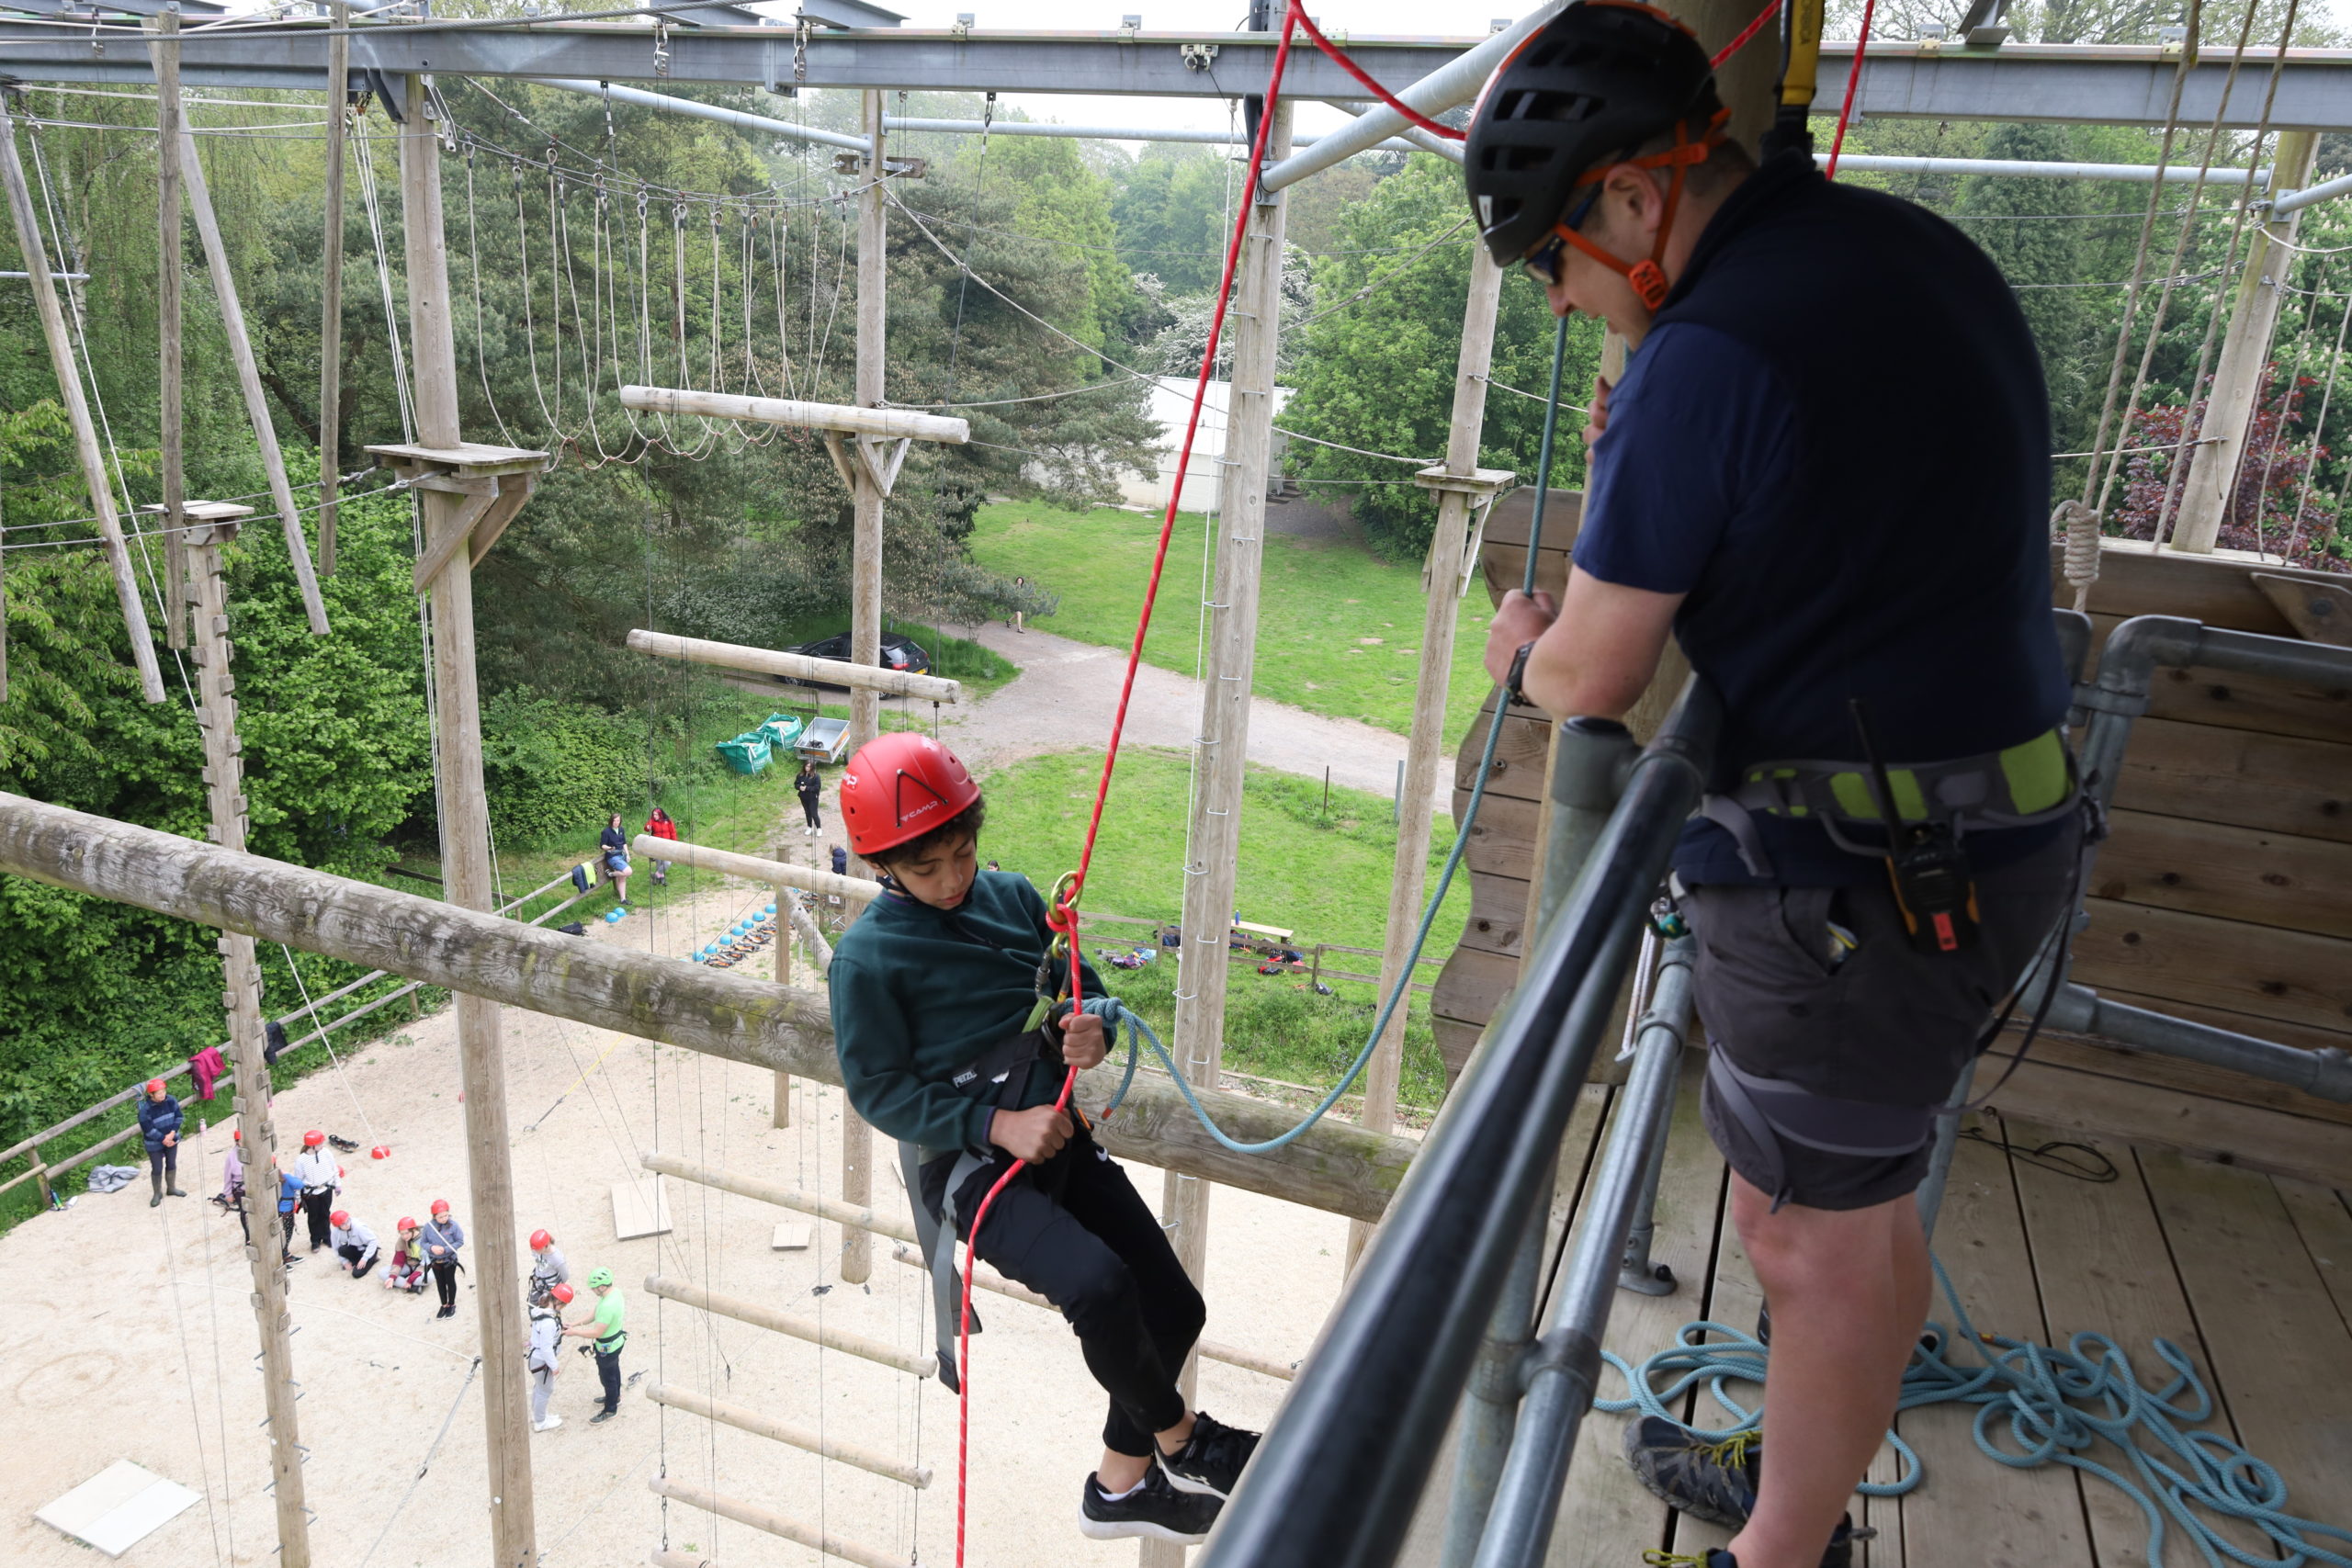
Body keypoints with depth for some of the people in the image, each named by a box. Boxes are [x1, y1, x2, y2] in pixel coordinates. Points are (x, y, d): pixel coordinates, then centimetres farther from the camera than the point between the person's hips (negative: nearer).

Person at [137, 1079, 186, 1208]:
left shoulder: (171, 1101, -13)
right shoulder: (145, 1109, -25)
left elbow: (178, 1117, -6)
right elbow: (148, 1129, -21)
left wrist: (172, 1134, -18)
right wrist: (163, 1140, -17)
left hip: (172, 1139, 4)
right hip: (154, 1144, -4)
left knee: (172, 1165, 18)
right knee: (157, 1169, 6)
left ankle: (171, 1188, 39)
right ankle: (157, 1194, 26)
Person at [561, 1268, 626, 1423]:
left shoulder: (608, 1306, -40)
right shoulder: (615, 1291, -10)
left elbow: (597, 1332, -32)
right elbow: (596, 1313, 5)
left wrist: (575, 1332, -21)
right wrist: (579, 1323, -2)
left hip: (607, 1348, -9)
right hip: (616, 1341, 9)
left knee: (607, 1377, 13)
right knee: (613, 1370, 29)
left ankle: (610, 1410, 32)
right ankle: (615, 1397, 52)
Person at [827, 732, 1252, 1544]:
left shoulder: (1012, 897, 3)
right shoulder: (866, 959, -12)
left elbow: (1082, 986, 13)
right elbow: (878, 1089, -11)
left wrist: (1089, 1026, -11)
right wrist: (996, 1123, -20)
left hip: (1055, 1135, 6)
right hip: (966, 1164, -6)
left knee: (1173, 1303, 2)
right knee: (1099, 1285, -29)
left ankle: (1120, 1483, 26)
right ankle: (1178, 1437, 2)